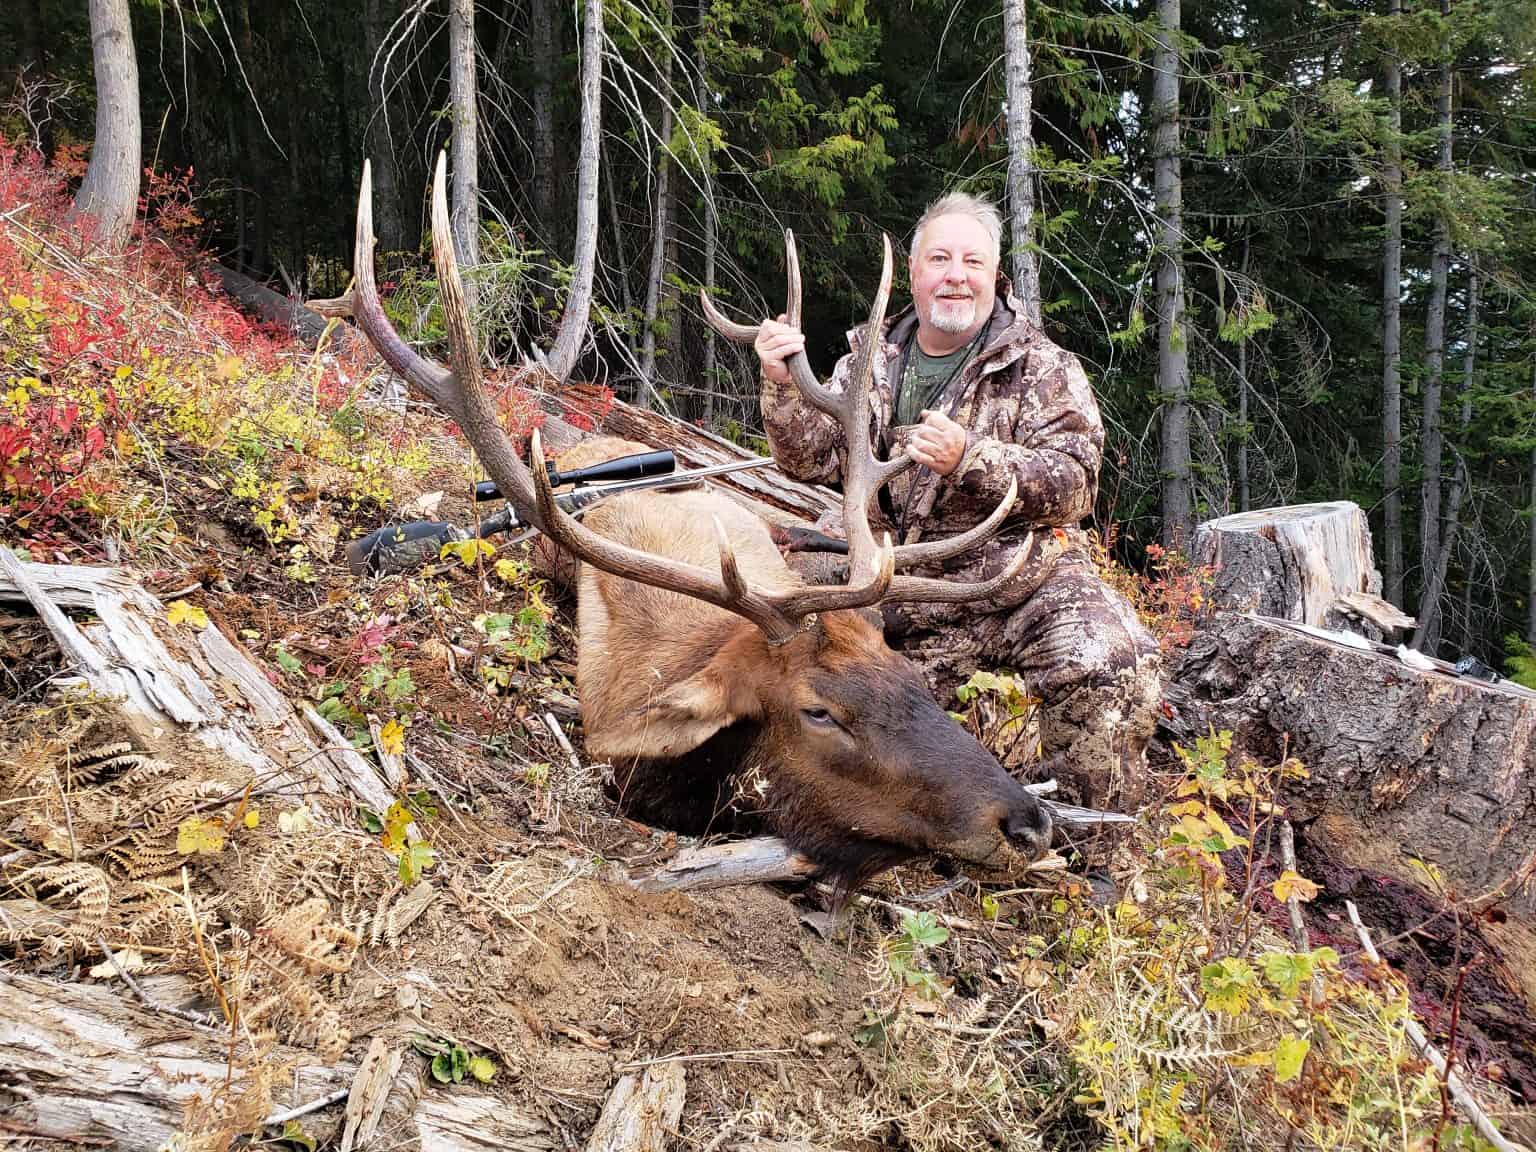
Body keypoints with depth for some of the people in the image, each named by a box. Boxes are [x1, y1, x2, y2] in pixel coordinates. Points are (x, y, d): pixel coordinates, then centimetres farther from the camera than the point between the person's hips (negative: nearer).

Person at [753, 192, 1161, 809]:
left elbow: (1073, 484, -9)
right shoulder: (869, 365, 14)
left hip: (1027, 579, -3)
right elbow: (811, 459, 3)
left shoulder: (1043, 368, 4)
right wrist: (783, 384, -16)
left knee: (1110, 664, -30)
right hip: (911, 603, 3)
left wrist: (969, 458, -24)